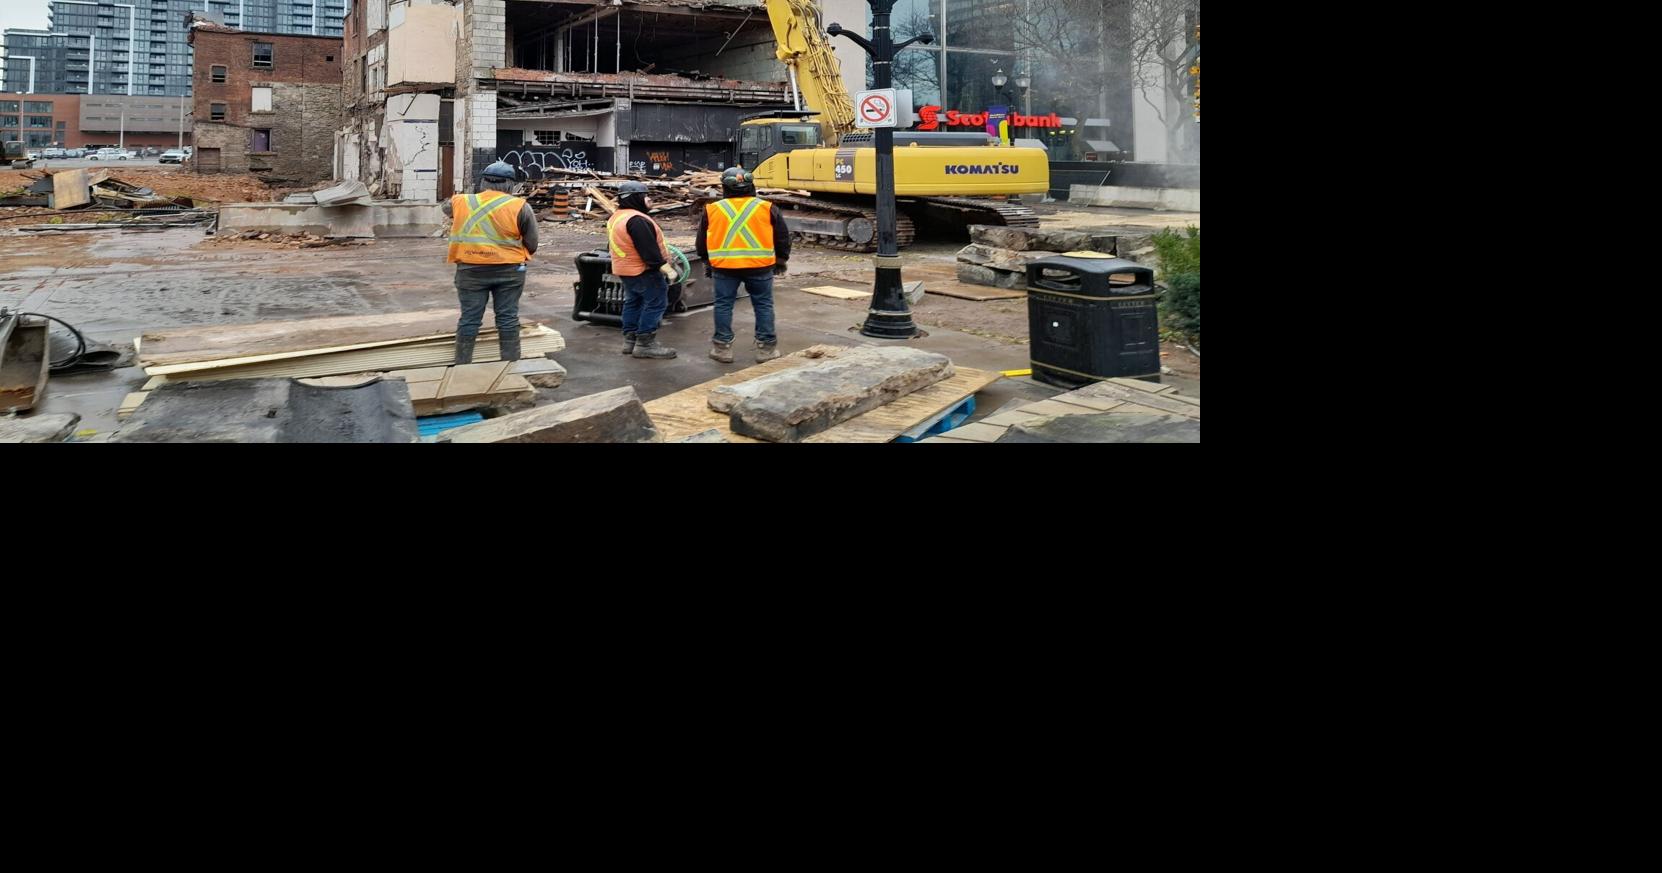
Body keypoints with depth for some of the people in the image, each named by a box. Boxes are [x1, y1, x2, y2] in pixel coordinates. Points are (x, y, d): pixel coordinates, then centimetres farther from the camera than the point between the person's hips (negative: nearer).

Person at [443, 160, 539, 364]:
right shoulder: (520, 207, -6)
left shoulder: (460, 203, 2)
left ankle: (461, 368, 14)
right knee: (508, 318, 7)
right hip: (509, 270, -1)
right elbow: (532, 245, -1)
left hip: (470, 270, 2)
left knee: (469, 318, 8)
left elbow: (447, 207, 25)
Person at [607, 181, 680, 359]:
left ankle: (629, 340, 22)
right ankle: (645, 344, -8)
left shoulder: (615, 218, 11)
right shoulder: (636, 220, -23)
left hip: (624, 270, 11)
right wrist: (667, 268, -25)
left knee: (633, 302, 18)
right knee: (656, 303, -7)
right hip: (643, 271, -11)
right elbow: (649, 249, -27)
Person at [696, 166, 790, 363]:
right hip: (760, 266, -1)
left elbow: (702, 240, 13)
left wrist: (707, 261, 27)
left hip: (724, 266, 1)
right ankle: (766, 348, 10)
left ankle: (722, 347, 14)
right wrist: (781, 261, 21)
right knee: (763, 305, 9)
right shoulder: (767, 209, 1)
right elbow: (783, 237, 8)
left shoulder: (711, 210, 4)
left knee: (723, 305, 11)